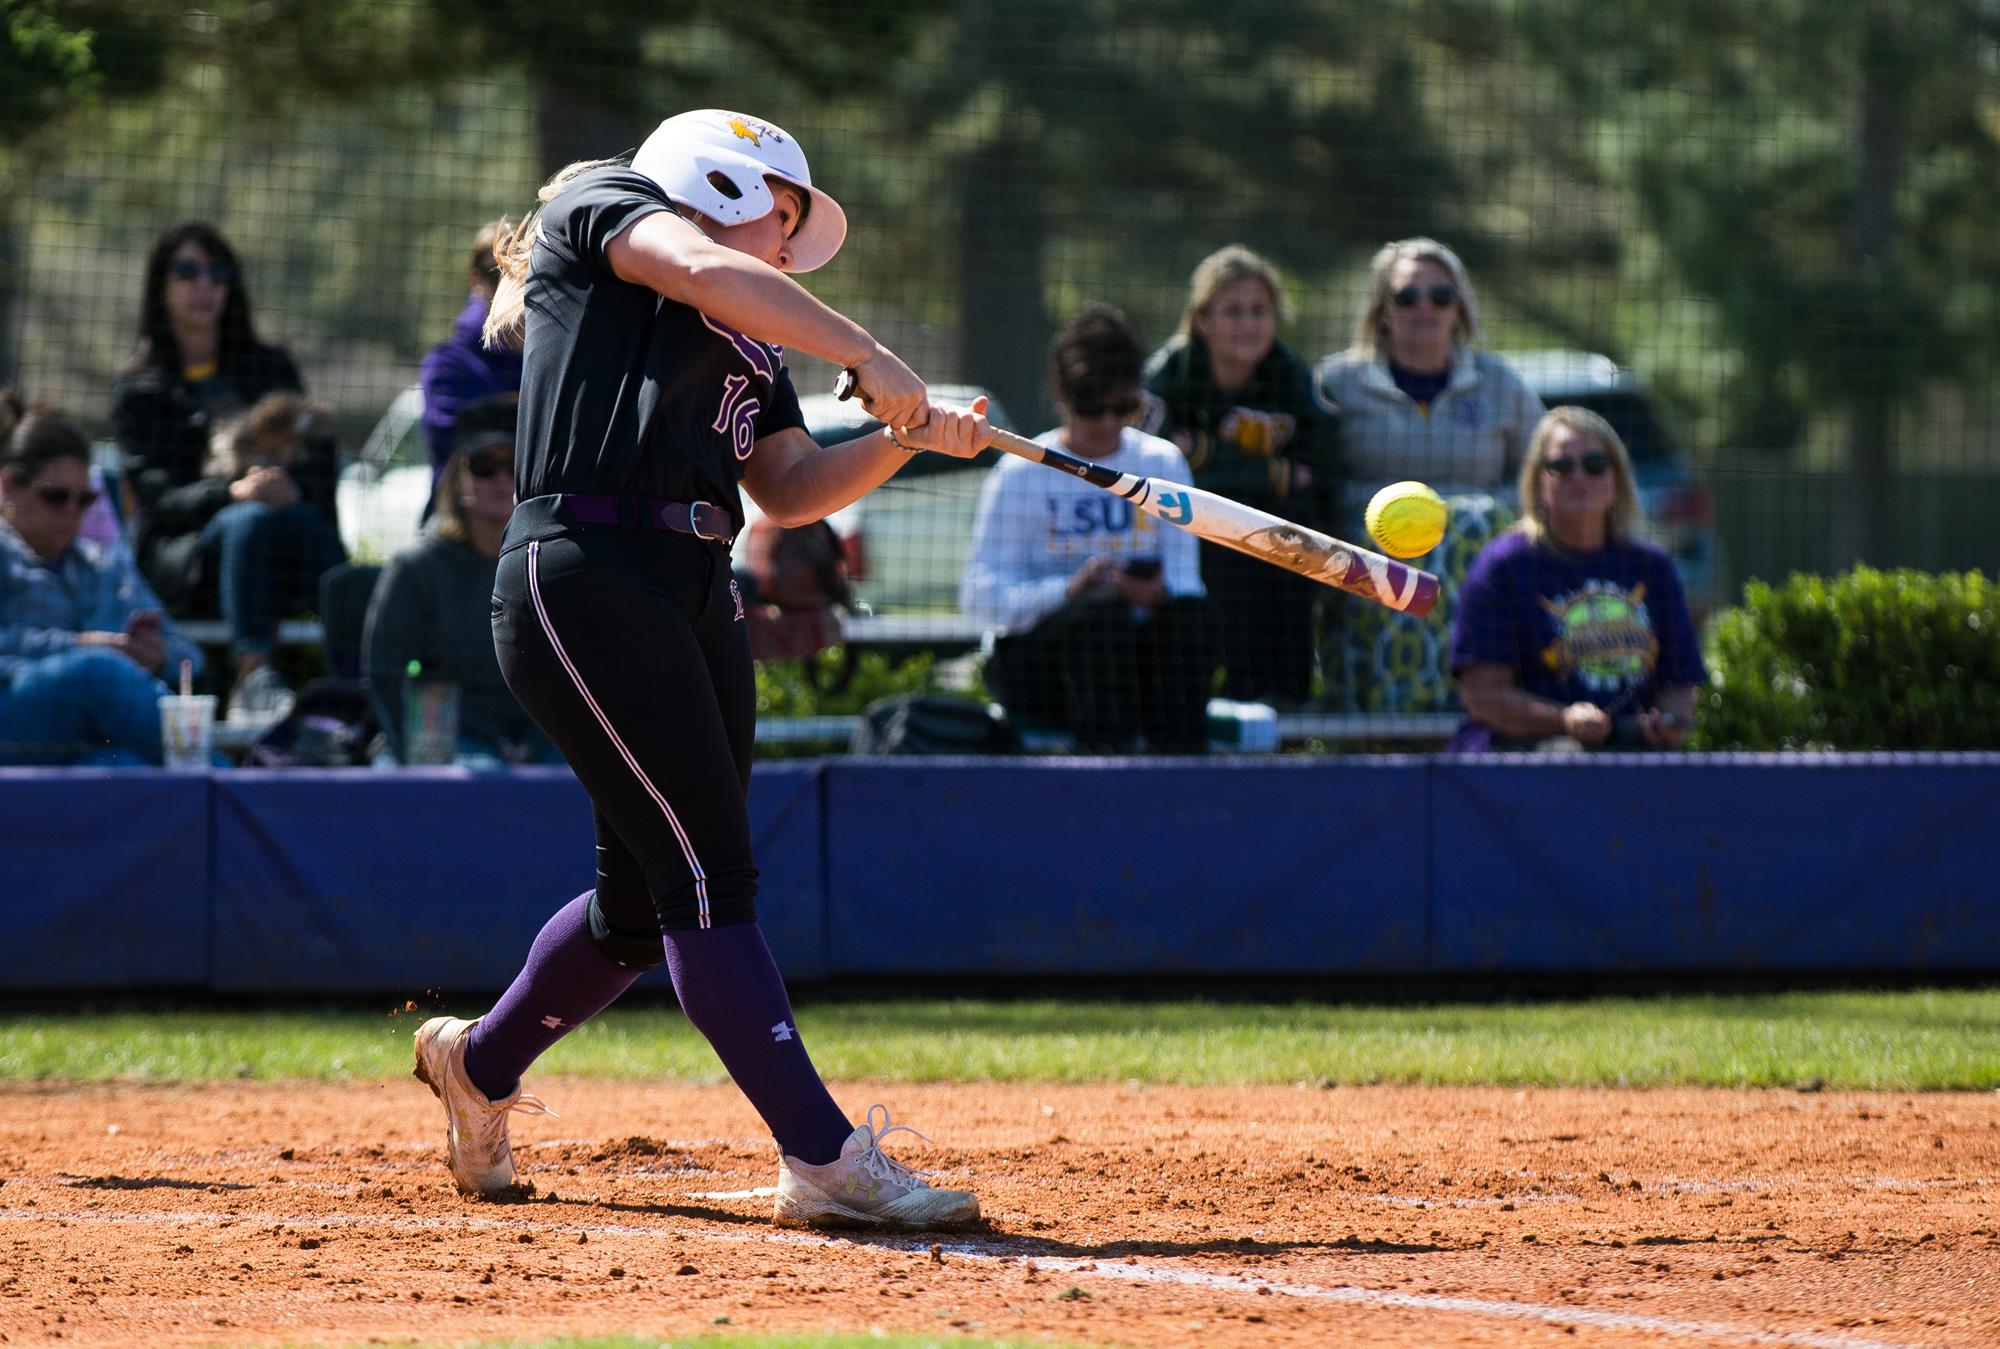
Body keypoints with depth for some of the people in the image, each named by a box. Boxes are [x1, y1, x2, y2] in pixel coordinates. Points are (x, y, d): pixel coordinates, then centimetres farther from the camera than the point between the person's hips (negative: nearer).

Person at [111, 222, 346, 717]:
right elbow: (159, 499, -3)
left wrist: (290, 489, -18)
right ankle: (253, 673, -54)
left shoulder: (270, 367, 21)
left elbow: (318, 452, 7)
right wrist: (234, 493, -24)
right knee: (251, 520, -36)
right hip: (180, 555, -2)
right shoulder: (139, 392, 11)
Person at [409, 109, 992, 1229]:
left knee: (651, 898, 11)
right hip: (586, 578, -9)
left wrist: (907, 437, 2)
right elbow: (708, 273, -14)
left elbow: (791, 488, 17)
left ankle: (480, 1064, 35)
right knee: (712, 874, -13)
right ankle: (824, 1158, -18)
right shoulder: (604, 201, 6)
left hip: (698, 592, 9)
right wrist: (870, 358, -14)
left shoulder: (747, 343, 26)